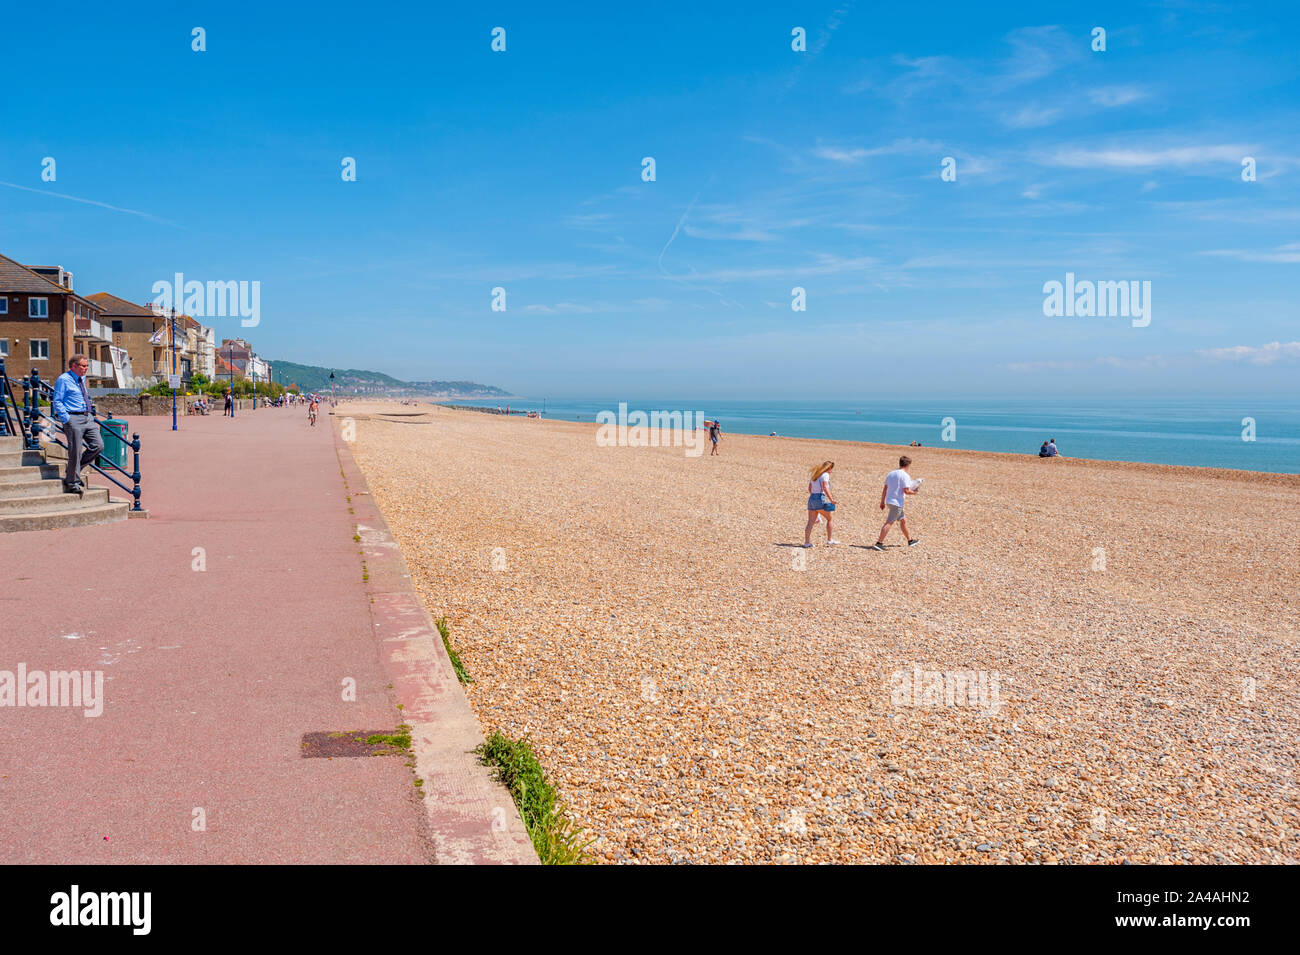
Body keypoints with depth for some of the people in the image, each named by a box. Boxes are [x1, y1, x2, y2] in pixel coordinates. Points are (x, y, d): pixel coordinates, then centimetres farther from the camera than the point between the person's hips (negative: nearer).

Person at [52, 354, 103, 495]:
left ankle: (72, 471, 16)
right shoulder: (63, 380, -7)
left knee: (98, 445, -1)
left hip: (88, 417, 8)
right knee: (76, 451, -5)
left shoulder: (82, 378, 17)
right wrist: (66, 419, -16)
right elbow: (57, 402, -10)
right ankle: (72, 484, 6)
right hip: (73, 419, -8)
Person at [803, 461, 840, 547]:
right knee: (829, 519, 10)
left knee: (811, 522, 3)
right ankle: (829, 539, 16)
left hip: (811, 498, 7)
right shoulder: (825, 475, -6)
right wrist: (831, 499, -24)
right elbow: (825, 487, -19)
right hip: (820, 499, -7)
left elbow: (809, 488, 23)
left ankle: (807, 541, -5)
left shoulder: (814, 475, 18)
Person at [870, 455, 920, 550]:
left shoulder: (891, 473, 12)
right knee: (889, 523, -10)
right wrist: (913, 492, 2)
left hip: (889, 501, 9)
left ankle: (910, 540, 34)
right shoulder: (905, 476, -11)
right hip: (897, 503, -9)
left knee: (903, 520, 22)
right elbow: (906, 491, -18)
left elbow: (885, 489, 12)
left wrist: (882, 501, 16)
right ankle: (879, 543, -15)